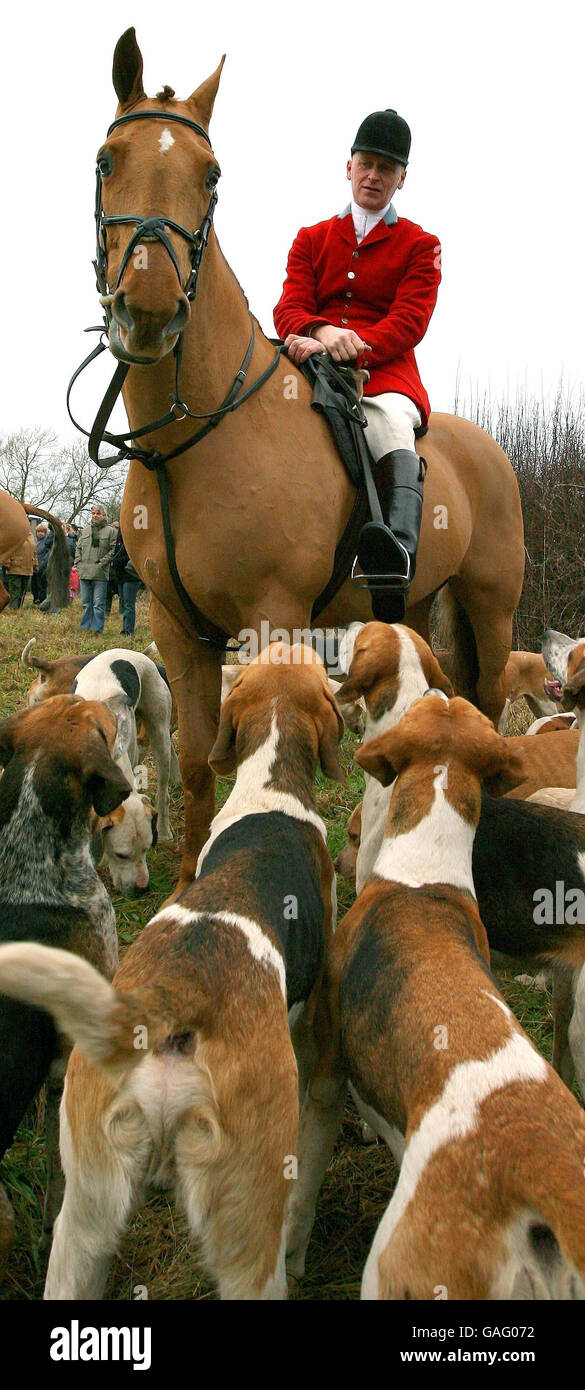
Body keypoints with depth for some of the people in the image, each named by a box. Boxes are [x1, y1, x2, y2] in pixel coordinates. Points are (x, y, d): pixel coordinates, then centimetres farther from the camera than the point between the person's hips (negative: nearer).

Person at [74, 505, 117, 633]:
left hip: (100, 573, -5)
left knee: (98, 604, -6)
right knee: (86, 603, 11)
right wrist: (78, 562, 8)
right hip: (84, 573, 5)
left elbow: (113, 550, -5)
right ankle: (85, 627, 18)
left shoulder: (111, 531, 1)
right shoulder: (85, 530, 18)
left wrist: (103, 562, -12)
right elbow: (78, 548, 22)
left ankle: (97, 629, -2)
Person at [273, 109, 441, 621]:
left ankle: (399, 552, -66)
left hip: (386, 372, -3)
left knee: (390, 421, -39)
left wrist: (354, 347, -23)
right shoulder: (311, 240, 22)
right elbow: (290, 306, 7)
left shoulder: (420, 245, 14)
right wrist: (322, 332, -19)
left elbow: (410, 321, -2)